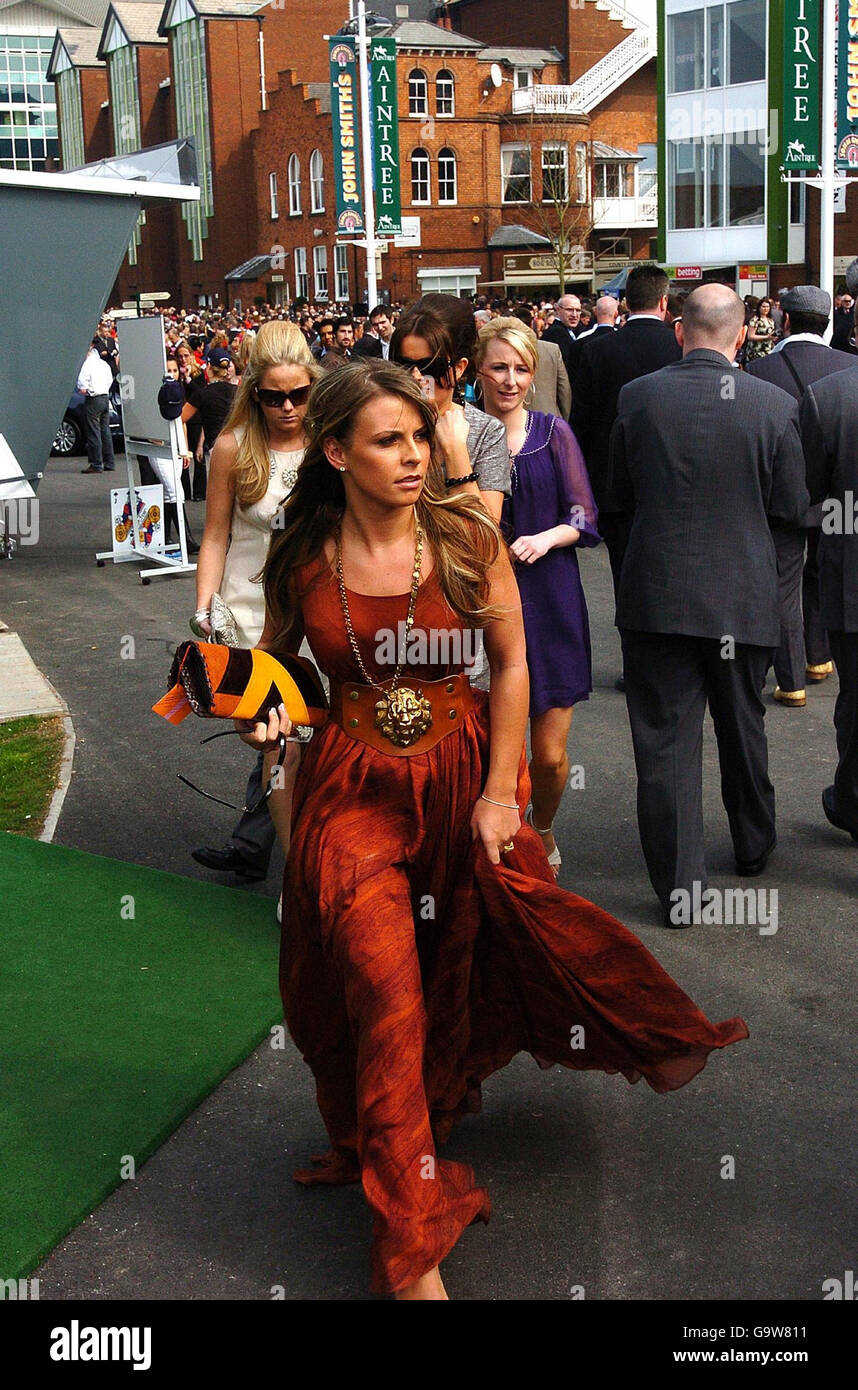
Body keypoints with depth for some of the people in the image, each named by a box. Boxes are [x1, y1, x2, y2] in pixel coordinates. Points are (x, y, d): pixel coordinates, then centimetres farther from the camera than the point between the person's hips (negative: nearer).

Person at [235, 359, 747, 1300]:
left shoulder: (467, 539, -9)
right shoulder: (301, 559, -6)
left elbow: (511, 666, -2)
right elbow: (272, 656, 12)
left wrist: (498, 792, -6)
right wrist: (259, 716, -10)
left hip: (461, 773, 1)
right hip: (353, 788, 0)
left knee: (455, 977, 12)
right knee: (385, 991, -9)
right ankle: (410, 1247, 4)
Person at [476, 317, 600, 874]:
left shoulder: (552, 432, 4)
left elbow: (585, 519, 4)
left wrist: (547, 538, -13)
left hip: (549, 604, 1)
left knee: (551, 755, 1)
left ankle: (543, 829, 32)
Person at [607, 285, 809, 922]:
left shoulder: (637, 397, -7)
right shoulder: (775, 406, -10)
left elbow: (621, 494, 3)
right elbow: (792, 508, -3)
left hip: (656, 594, -1)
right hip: (743, 597, 1)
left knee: (666, 738, 5)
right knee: (743, 727, 21)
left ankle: (679, 886, 8)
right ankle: (754, 846, 40)